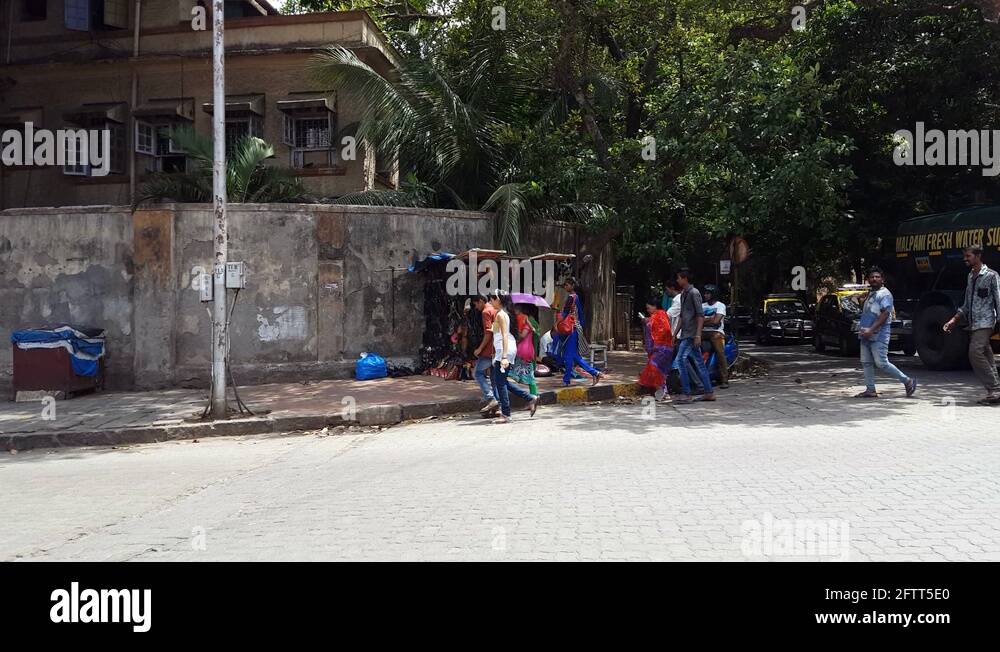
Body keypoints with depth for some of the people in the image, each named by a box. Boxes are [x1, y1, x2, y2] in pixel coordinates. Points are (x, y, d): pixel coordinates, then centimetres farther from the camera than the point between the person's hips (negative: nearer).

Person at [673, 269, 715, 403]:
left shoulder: (694, 293, -10)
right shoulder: (683, 294, 18)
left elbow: (700, 315, -15)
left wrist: (698, 334, -21)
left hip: (692, 334, -9)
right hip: (685, 334, 9)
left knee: (681, 359, -14)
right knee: (699, 362, 9)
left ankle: (686, 394, -12)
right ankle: (709, 393, 13)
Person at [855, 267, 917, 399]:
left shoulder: (884, 294, -8)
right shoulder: (870, 294, 20)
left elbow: (885, 314, -18)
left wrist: (871, 329, -25)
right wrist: (862, 328, 14)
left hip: (879, 335, -9)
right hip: (866, 335, 9)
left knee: (881, 363, -11)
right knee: (866, 363, 5)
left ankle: (908, 381, 2)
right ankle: (870, 390, 9)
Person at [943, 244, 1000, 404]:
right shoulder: (971, 277, 18)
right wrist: (954, 320, 16)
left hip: (985, 322, -8)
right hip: (973, 324, 8)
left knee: (975, 352, -20)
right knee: (986, 357, 7)